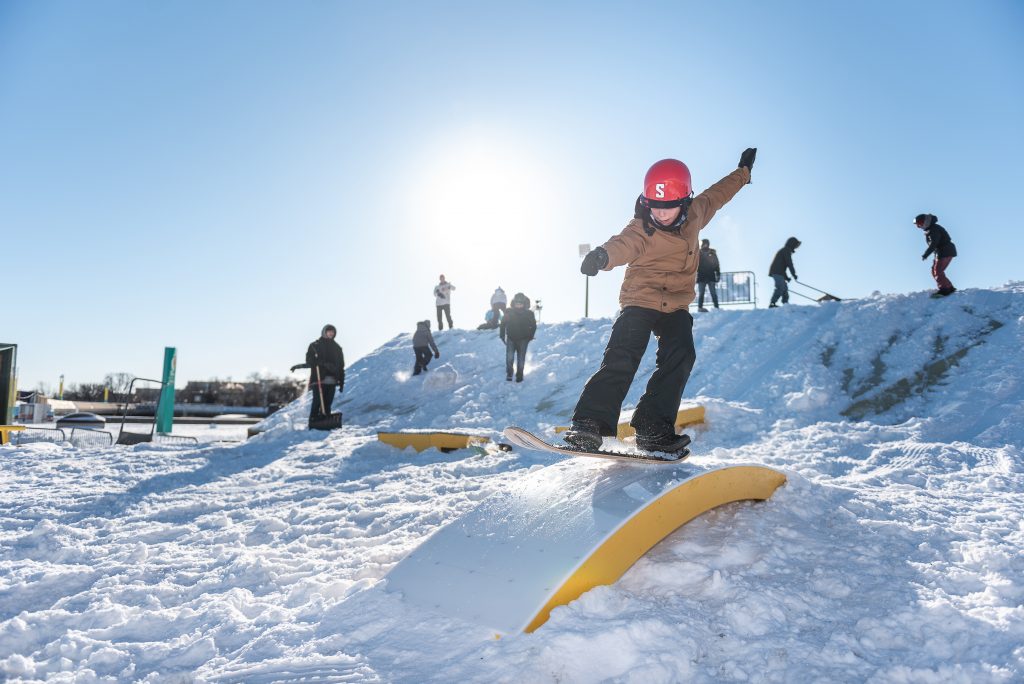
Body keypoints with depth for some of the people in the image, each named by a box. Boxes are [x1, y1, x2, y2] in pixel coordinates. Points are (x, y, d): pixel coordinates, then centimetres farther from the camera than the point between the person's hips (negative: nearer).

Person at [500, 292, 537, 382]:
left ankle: (519, 376, 13)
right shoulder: (509, 313, -2)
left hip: (523, 340, 0)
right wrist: (502, 335, 5)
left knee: (521, 359, 1)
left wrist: (530, 336, 1)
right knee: (509, 357, -12)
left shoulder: (529, 314, -3)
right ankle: (509, 374, 2)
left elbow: (533, 326, 7)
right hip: (511, 339, 0)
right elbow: (503, 324, 9)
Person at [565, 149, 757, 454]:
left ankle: (653, 426, -13)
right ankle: (589, 422, -20)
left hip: (676, 306, 5)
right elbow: (626, 243, -37)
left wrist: (743, 172, 40)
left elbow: (716, 194, 25)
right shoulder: (642, 228, -14)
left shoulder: (695, 214, 4)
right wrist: (604, 255, -61)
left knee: (680, 357, -16)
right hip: (640, 300, -5)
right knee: (622, 358, -20)